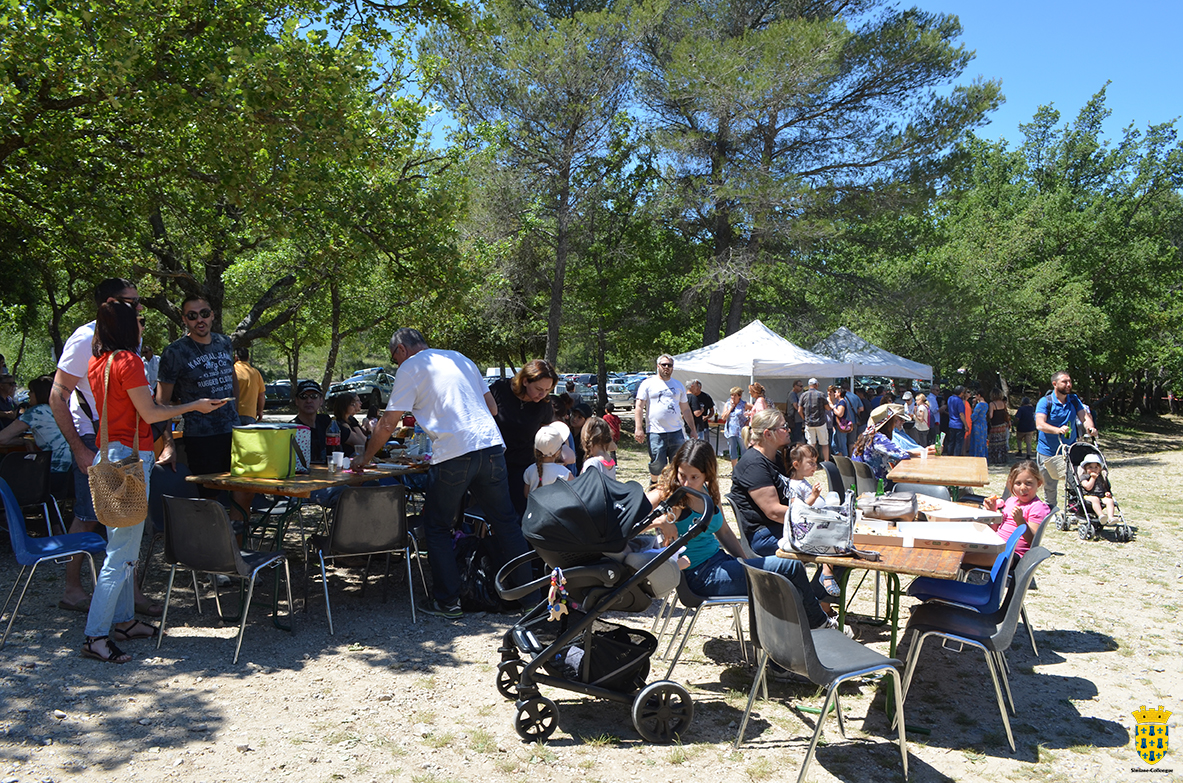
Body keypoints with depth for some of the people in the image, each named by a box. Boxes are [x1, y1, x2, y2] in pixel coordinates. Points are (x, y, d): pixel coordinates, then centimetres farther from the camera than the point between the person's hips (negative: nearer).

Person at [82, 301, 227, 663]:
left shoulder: (97, 361, 11)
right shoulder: (127, 361, -15)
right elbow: (150, 413, -13)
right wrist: (194, 406, -2)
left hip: (107, 455, 10)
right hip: (129, 457, -10)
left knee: (123, 548, 18)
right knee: (122, 553, -5)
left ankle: (123, 620, 27)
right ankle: (96, 636, -2)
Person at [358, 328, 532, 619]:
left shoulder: (411, 367, 5)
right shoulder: (460, 358, 23)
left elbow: (387, 424, 4)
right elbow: (492, 407, 22)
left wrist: (365, 459, 16)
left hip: (454, 453, -5)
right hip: (492, 444, 6)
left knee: (437, 527, 11)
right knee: (505, 521, 12)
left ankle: (447, 602, 13)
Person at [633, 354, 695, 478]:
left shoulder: (678, 385, 17)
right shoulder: (648, 383, 4)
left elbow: (686, 409, 22)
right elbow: (639, 407, -2)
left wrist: (693, 430, 17)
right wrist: (639, 429, -12)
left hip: (676, 432, 4)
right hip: (656, 432, -4)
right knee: (657, 465, -3)